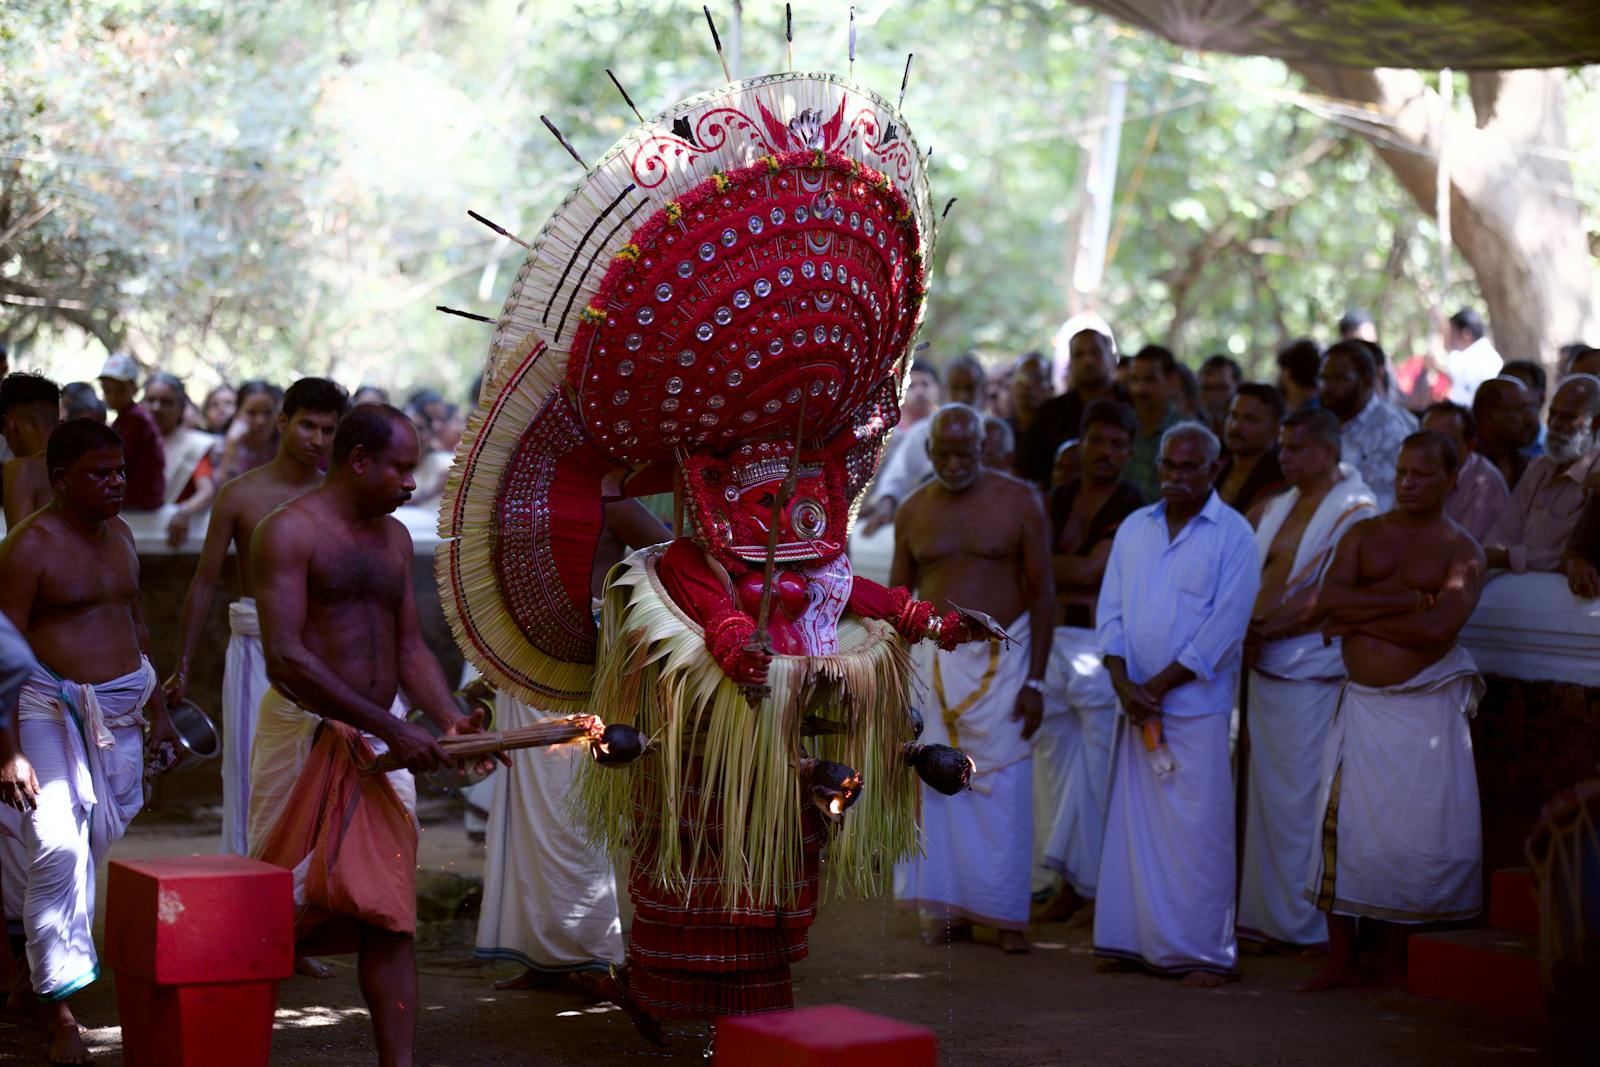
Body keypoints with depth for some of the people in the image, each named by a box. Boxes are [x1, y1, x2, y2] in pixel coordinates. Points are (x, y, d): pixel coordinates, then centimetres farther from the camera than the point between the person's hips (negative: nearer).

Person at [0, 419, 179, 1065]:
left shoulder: (118, 534, 11)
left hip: (121, 709, 7)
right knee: (58, 847, -15)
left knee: (99, 844, 9)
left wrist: (159, 714, 20)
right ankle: (59, 1010, -11)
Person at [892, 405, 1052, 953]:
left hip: (1001, 660, -3)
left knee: (1003, 790, -2)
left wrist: (1035, 680, -8)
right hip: (933, 659, 3)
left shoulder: (1018, 501, -2)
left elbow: (1043, 593, -2)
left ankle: (1007, 914, 7)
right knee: (938, 785, 3)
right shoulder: (914, 511, 6)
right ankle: (951, 910, 12)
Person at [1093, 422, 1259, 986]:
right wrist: (1123, 683, -6)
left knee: (1198, 829, -5)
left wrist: (1158, 685, -11)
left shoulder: (1233, 534, -3)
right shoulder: (1134, 528, 12)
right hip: (1136, 704, 5)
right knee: (1131, 825, 6)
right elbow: (1110, 609, 9)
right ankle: (1135, 941, 14)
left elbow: (1225, 627, -10)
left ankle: (1204, 953, 2)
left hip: (1196, 703, -5)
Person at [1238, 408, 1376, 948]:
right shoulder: (1275, 509, 16)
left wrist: (1260, 628, -11)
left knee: (1297, 799, -5)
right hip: (1261, 667, 7)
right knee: (1264, 795, 9)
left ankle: (1305, 923, 3)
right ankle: (1264, 913, 16)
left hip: (1309, 672, -7)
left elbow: (1326, 599, -14)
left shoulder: (1356, 512, -8)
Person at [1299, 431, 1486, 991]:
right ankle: (1341, 959, 9)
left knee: (1421, 834, -2)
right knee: (1341, 825, 1)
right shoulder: (1364, 534, 11)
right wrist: (1409, 598, -12)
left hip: (1426, 709, -3)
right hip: (1362, 705, 3)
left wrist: (1361, 618, -9)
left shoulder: (1462, 551, 0)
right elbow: (1330, 598, -6)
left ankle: (1398, 955, 13)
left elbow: (1437, 628, -16)